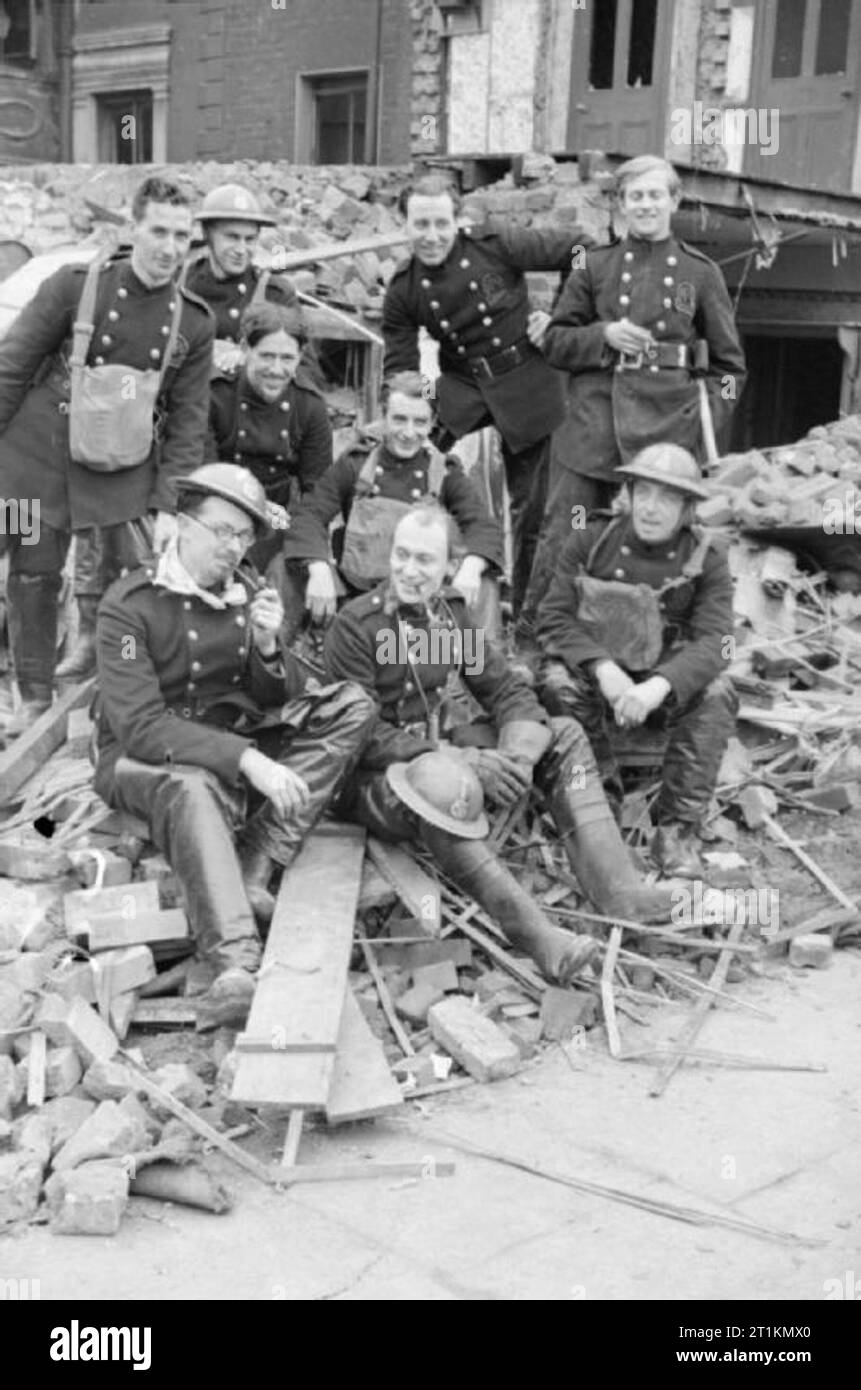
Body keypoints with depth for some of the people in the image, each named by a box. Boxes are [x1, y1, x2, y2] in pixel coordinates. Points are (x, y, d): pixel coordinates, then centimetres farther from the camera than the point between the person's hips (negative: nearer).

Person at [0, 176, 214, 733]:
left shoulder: (194, 321, -1)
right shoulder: (75, 286, -9)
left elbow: (188, 420, 1)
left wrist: (168, 505, -5)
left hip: (124, 468, 2)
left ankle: (95, 634, 31)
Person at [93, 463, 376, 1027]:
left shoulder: (247, 593, 5)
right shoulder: (130, 604, -13)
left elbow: (283, 702, 7)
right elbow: (139, 725, -23)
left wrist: (268, 648, -17)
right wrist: (247, 759, -34)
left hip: (234, 745, 6)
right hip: (144, 758, -6)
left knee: (352, 705, -12)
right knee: (190, 788, -41)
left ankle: (256, 866, -28)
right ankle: (236, 965, -57)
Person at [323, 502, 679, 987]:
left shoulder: (450, 611, 5)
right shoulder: (356, 625, -15)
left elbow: (508, 689, 3)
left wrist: (518, 753, -20)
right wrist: (466, 761, -29)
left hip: (437, 753, 7)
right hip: (371, 781, -7)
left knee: (564, 735, -4)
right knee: (444, 781, -41)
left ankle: (616, 888, -18)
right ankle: (534, 933, -39)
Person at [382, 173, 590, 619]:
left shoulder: (496, 244, -14)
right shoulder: (403, 289, -4)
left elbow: (580, 248, -7)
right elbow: (399, 365, 1)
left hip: (526, 384, -2)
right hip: (462, 386, 2)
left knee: (531, 506, 5)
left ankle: (525, 612, 24)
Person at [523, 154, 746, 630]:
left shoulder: (701, 272, 8)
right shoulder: (593, 266, 9)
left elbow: (729, 363, 10)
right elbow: (554, 342, 9)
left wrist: (705, 424, -2)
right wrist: (604, 335, -9)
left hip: (669, 425, 0)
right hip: (593, 420, 0)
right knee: (561, 538, -1)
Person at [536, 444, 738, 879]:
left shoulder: (706, 562, -6)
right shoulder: (590, 541, -7)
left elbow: (713, 642, -18)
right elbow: (554, 618, -12)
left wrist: (658, 686, -38)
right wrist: (603, 668, -30)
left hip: (666, 685, 1)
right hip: (593, 674, -1)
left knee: (716, 693, -29)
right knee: (557, 683, -33)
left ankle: (677, 829, -23)